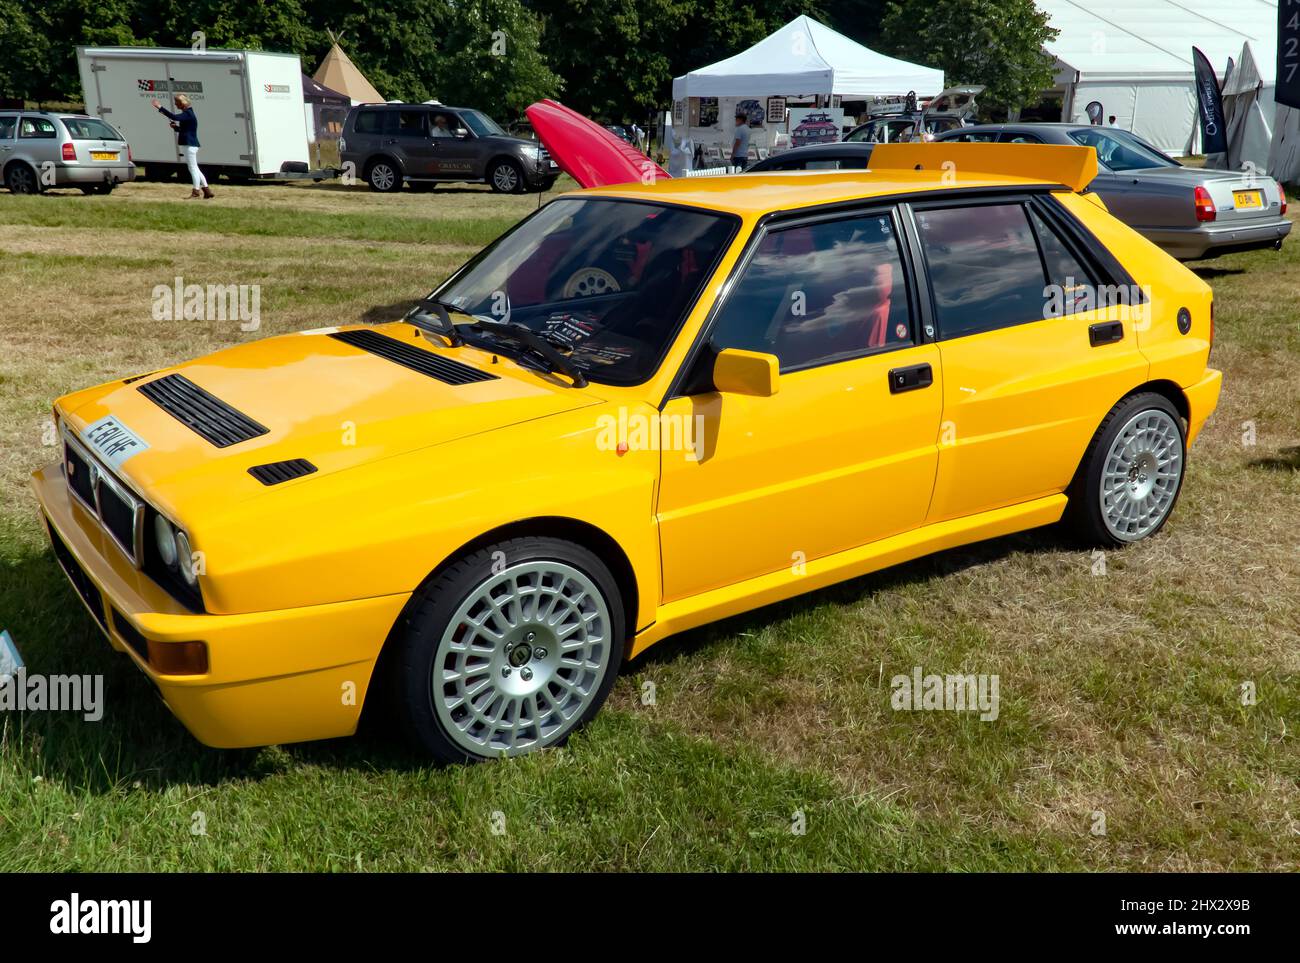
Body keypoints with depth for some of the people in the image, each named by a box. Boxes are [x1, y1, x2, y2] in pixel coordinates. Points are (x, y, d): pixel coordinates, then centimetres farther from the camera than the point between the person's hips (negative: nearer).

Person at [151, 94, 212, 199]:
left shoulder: (188, 114, -14)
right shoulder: (187, 113, 17)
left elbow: (174, 117, -30)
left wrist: (160, 107, -31)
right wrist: (175, 127, 7)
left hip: (190, 145, -10)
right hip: (190, 144, 10)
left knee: (193, 167, -6)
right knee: (194, 168, 13)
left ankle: (196, 191, -3)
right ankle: (206, 189, 15)